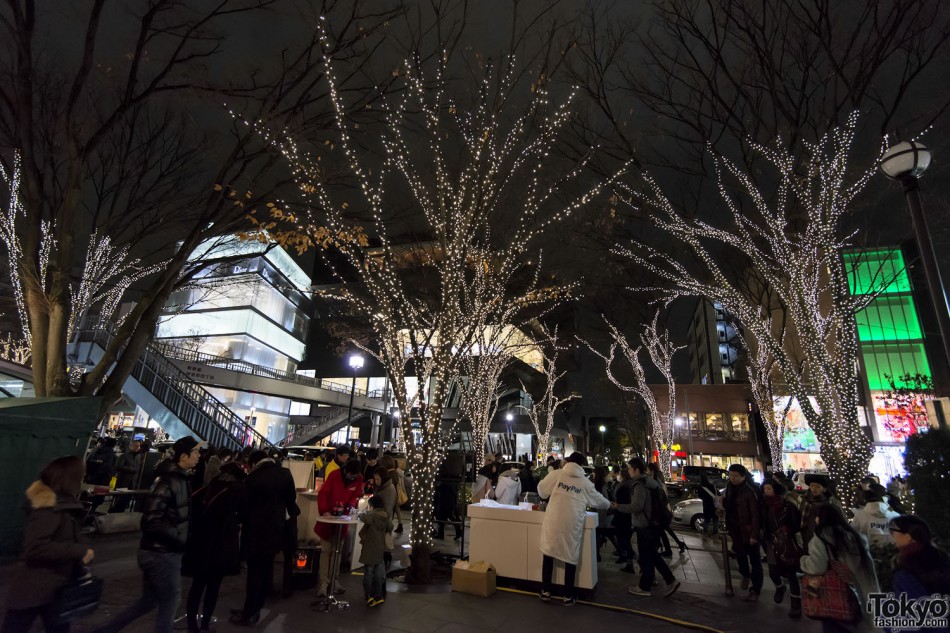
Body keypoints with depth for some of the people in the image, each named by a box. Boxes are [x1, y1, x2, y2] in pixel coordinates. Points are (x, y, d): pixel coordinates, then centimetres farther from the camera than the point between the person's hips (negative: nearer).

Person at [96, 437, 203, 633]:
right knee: (170, 600, 9)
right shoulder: (167, 481, -23)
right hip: (162, 553, -8)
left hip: (162, 551, 8)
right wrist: (180, 538, -19)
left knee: (149, 600, 21)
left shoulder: (179, 478, 6)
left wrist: (181, 538, 8)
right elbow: (151, 522, -25)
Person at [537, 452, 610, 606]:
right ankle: (568, 596, 20)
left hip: (553, 521, 0)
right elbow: (598, 500, 20)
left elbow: (542, 490, 5)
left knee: (548, 554, 13)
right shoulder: (585, 482, 6)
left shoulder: (556, 474, 0)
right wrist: (608, 504, 42)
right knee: (571, 557, 13)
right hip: (572, 524, 0)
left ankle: (545, 591, 20)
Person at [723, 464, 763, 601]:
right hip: (735, 528, 6)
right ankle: (745, 575, 44)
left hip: (748, 530, -6)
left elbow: (755, 514, -21)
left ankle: (755, 589, 17)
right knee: (740, 554, 20)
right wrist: (723, 502, -6)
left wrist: (754, 535, -22)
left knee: (755, 560, 7)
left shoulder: (749, 491, -22)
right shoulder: (730, 486, -1)